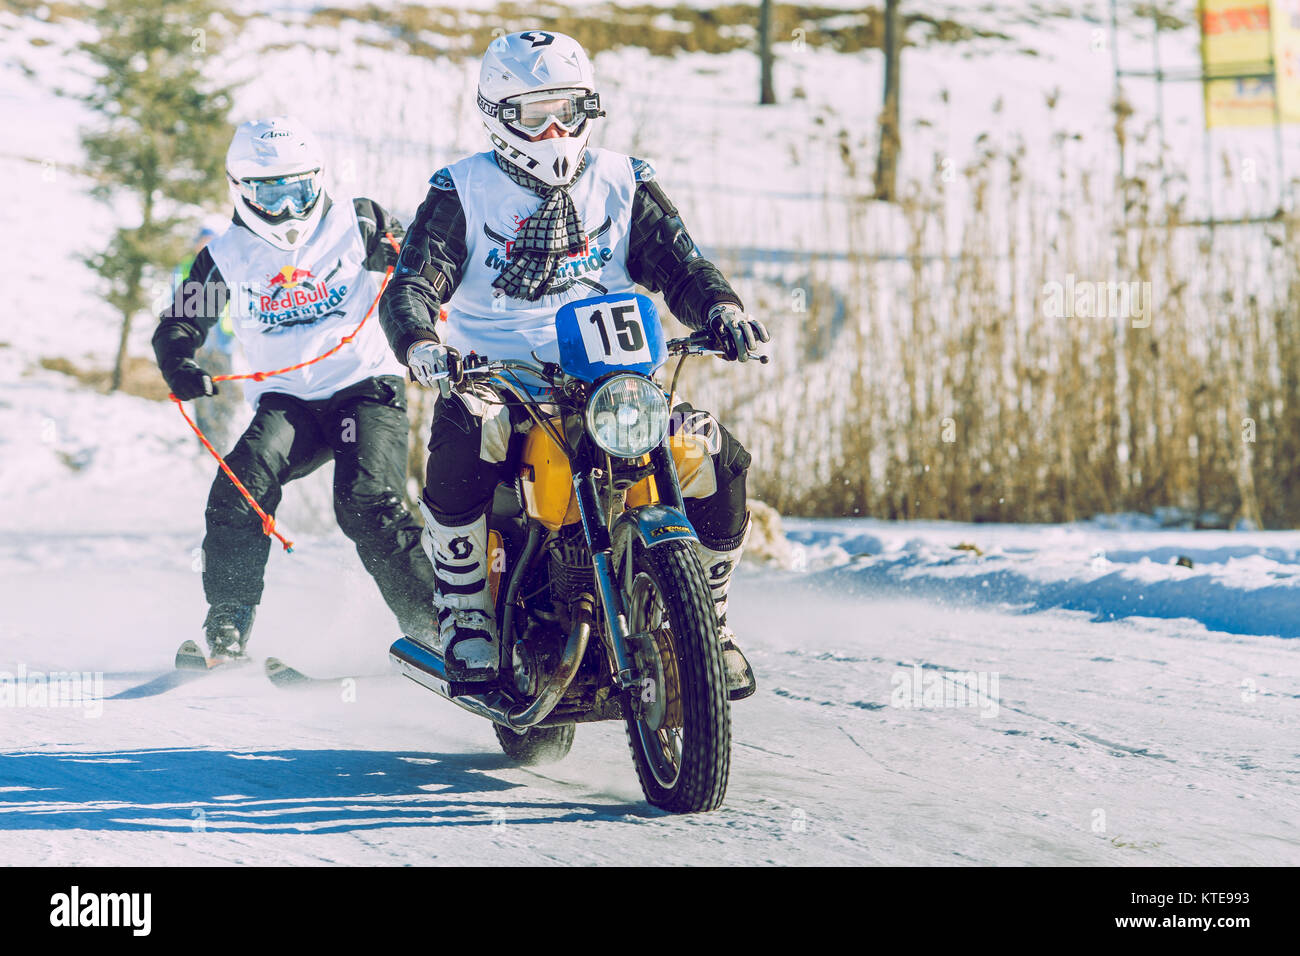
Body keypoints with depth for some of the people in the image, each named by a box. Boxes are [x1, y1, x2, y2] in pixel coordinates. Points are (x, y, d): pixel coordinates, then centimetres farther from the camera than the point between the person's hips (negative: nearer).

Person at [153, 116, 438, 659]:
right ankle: (226, 625, -10)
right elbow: (179, 324, 10)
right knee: (239, 492, -21)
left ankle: (429, 620, -11)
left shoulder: (354, 224, 2)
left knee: (367, 504, -23)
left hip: (366, 384, -2)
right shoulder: (228, 257, 6)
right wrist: (178, 366, -12)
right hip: (286, 400, 2)